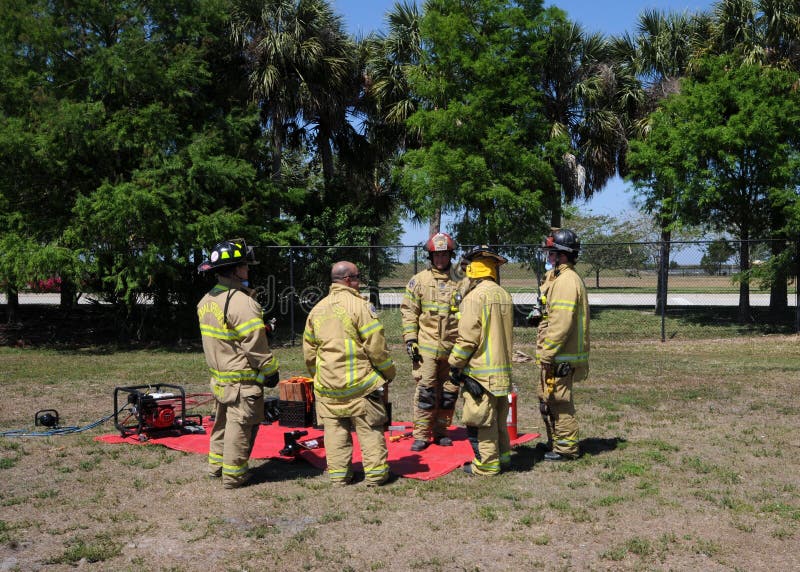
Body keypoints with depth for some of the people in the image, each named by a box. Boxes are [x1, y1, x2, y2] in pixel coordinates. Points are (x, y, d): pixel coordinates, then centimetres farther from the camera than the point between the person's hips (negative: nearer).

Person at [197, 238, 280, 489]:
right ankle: (233, 475, 11)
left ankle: (217, 464, 35)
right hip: (243, 380, -9)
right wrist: (270, 371, -11)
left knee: (222, 421, 22)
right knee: (240, 426, 2)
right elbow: (255, 345, -21)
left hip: (219, 378, 9)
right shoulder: (241, 302, -22)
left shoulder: (206, 301, 7)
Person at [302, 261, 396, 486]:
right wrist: (389, 372, 1)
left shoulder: (317, 309, 9)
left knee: (335, 429, 11)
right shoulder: (359, 305, -11)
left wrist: (317, 375, 26)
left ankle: (338, 474, 14)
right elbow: (376, 346, -12)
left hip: (327, 384, 5)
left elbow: (309, 351, 14)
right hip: (360, 383, -5)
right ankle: (375, 474, 8)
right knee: (370, 429, 4)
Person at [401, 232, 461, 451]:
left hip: (452, 348, 3)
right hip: (426, 346, -3)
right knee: (426, 390, -4)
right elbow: (409, 311, 2)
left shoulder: (459, 282, 9)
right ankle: (421, 434, 6)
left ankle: (440, 431, 22)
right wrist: (410, 338, -6)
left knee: (449, 390, 8)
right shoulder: (419, 280, 3)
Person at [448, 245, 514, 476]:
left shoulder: (476, 296, -16)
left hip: (480, 371, -8)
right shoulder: (505, 295, 8)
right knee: (498, 415, 20)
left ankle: (486, 464, 7)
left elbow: (467, 337, -18)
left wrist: (455, 365, -7)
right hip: (502, 369, 8)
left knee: (479, 418, 1)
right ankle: (502, 455, 30)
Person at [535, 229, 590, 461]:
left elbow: (561, 324, -24)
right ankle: (555, 443, 30)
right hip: (554, 355, 11)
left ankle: (566, 448, 10)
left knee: (558, 402, -1)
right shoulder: (558, 278, 16)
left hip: (560, 358, -11)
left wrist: (547, 354, -21)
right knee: (547, 400, 19)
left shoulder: (566, 281, -18)